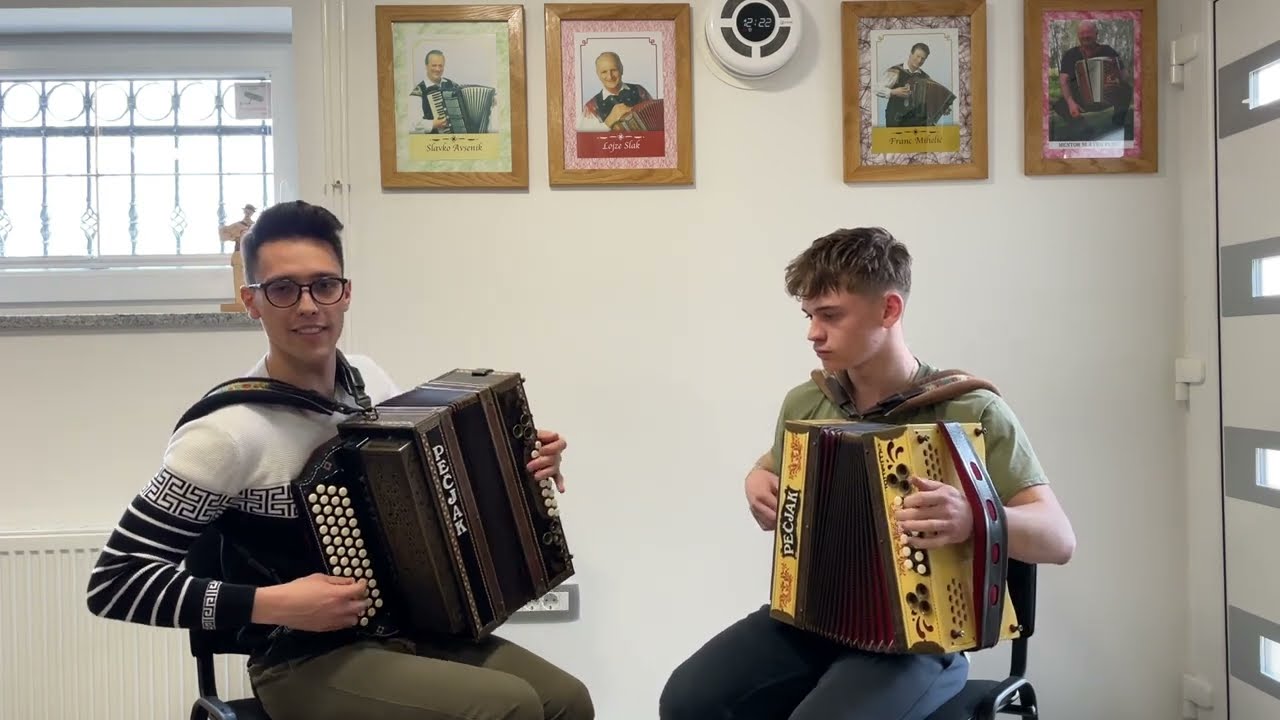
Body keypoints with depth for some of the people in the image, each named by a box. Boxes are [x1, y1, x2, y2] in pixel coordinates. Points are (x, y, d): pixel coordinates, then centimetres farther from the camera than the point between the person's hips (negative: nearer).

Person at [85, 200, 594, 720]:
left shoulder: (367, 378, 1)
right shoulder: (229, 433, -19)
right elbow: (114, 582, -16)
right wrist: (275, 604, -23)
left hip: (406, 628, 6)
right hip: (306, 665, -6)